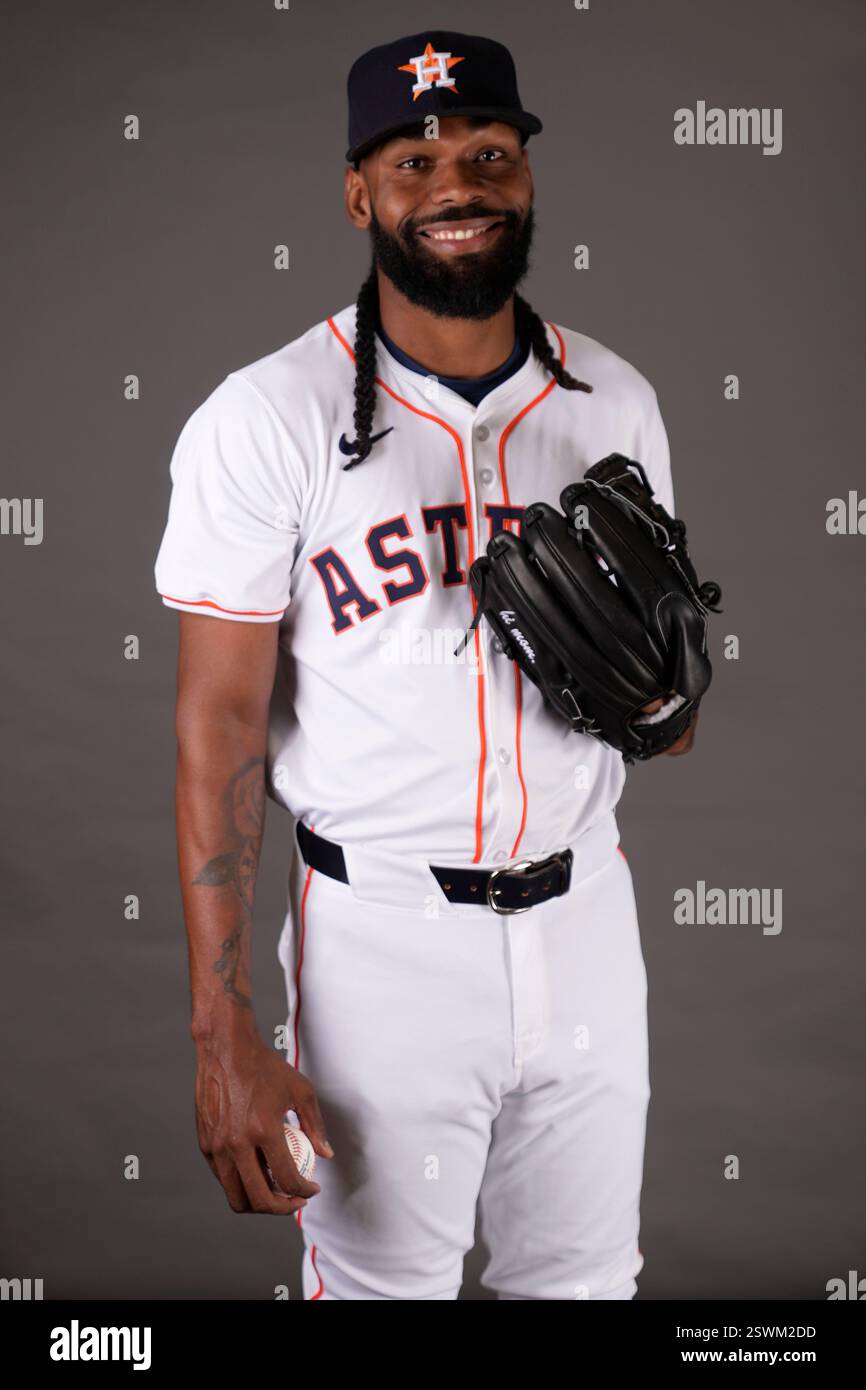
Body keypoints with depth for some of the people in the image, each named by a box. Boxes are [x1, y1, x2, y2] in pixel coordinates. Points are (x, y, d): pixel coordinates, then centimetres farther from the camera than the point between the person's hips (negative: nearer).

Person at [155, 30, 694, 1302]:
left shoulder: (615, 401, 3)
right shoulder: (266, 421, -11)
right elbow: (220, 727, -10)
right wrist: (225, 1035, -14)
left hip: (584, 913, 4)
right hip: (383, 940, -4)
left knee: (586, 1276, 18)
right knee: (382, 1278, 11)